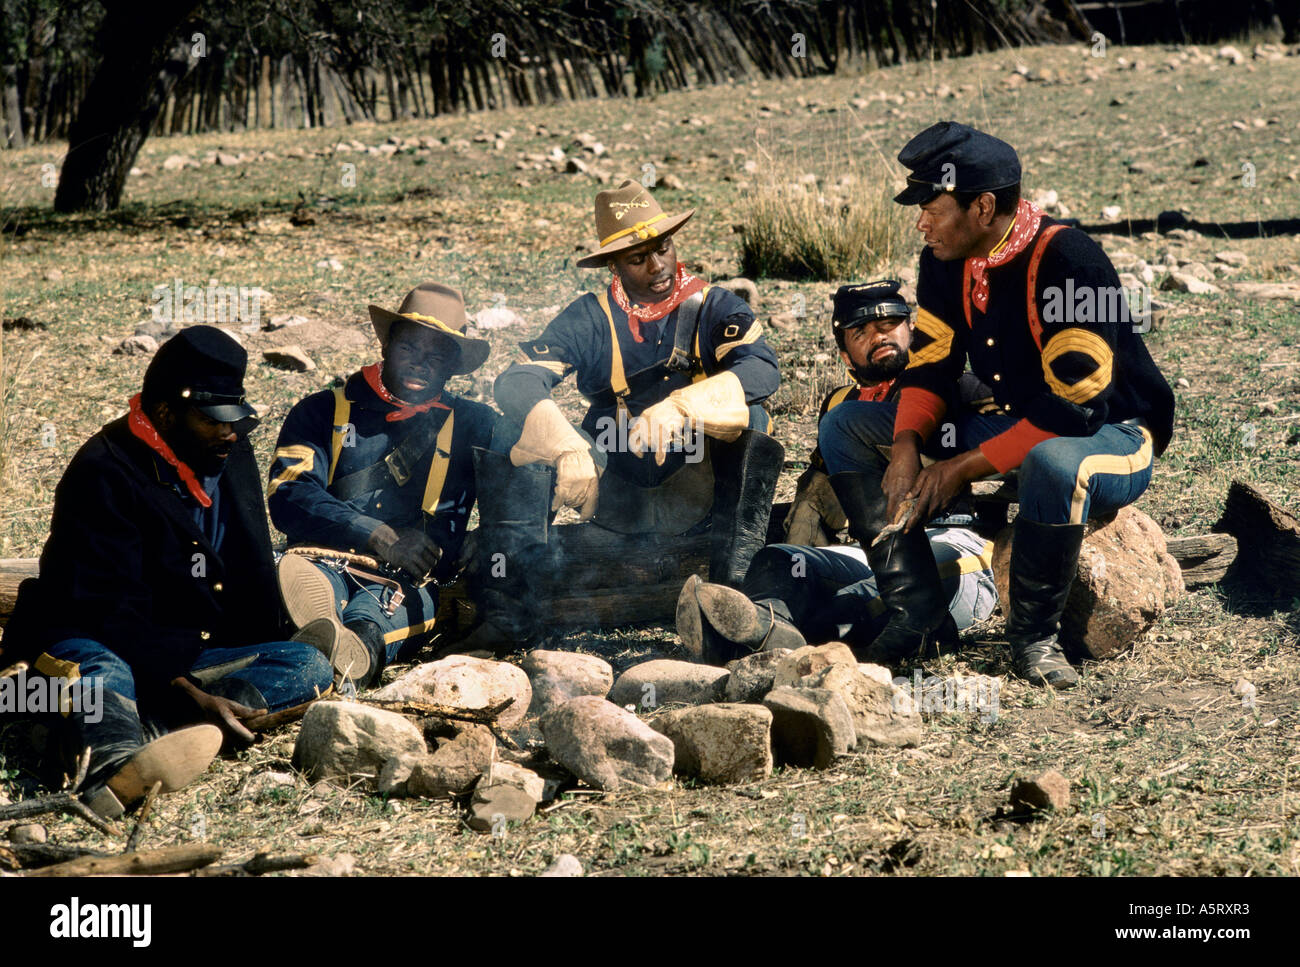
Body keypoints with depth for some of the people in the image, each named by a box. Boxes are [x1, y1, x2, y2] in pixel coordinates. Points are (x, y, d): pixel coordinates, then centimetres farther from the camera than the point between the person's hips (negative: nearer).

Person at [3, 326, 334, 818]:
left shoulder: (232, 457, 8)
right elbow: (108, 612, -22)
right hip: (101, 646, -6)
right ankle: (116, 765, -75)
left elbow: (254, 578, 20)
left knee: (310, 665, -18)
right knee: (100, 671, -40)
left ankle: (143, 730, -41)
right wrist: (191, 697, -32)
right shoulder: (103, 475, -15)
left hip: (188, 659, 7)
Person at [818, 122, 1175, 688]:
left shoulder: (1068, 261, -26)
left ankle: (1034, 635, -20)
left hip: (1113, 435, -8)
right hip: (1013, 425, 8)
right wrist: (906, 445, -16)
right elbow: (930, 365, 5)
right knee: (845, 427, -1)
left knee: (1053, 461, -45)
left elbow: (1076, 409, -29)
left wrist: (965, 468, -27)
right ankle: (919, 611, -11)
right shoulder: (946, 262, -2)